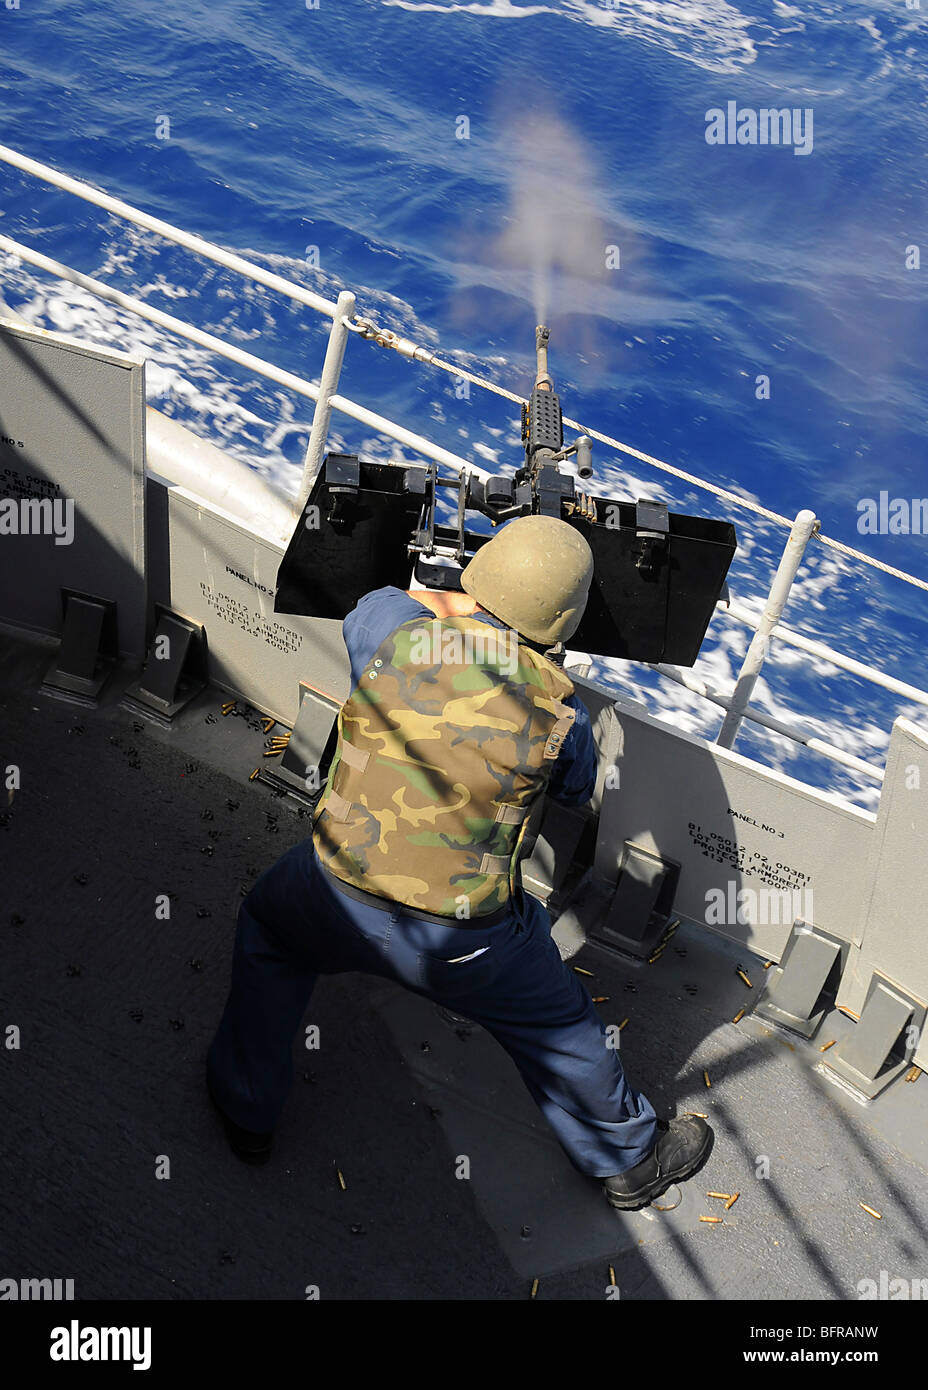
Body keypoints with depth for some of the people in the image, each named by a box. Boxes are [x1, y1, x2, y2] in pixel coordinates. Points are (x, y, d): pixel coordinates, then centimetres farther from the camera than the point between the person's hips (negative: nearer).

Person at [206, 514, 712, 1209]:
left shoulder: (392, 632, -10)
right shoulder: (558, 708, -10)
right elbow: (577, 788, 12)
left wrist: (459, 610, 25)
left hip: (339, 897, 1)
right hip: (465, 939, 0)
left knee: (269, 929, 35)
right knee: (557, 1026, 26)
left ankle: (247, 1107, 46)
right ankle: (632, 1159, 49)